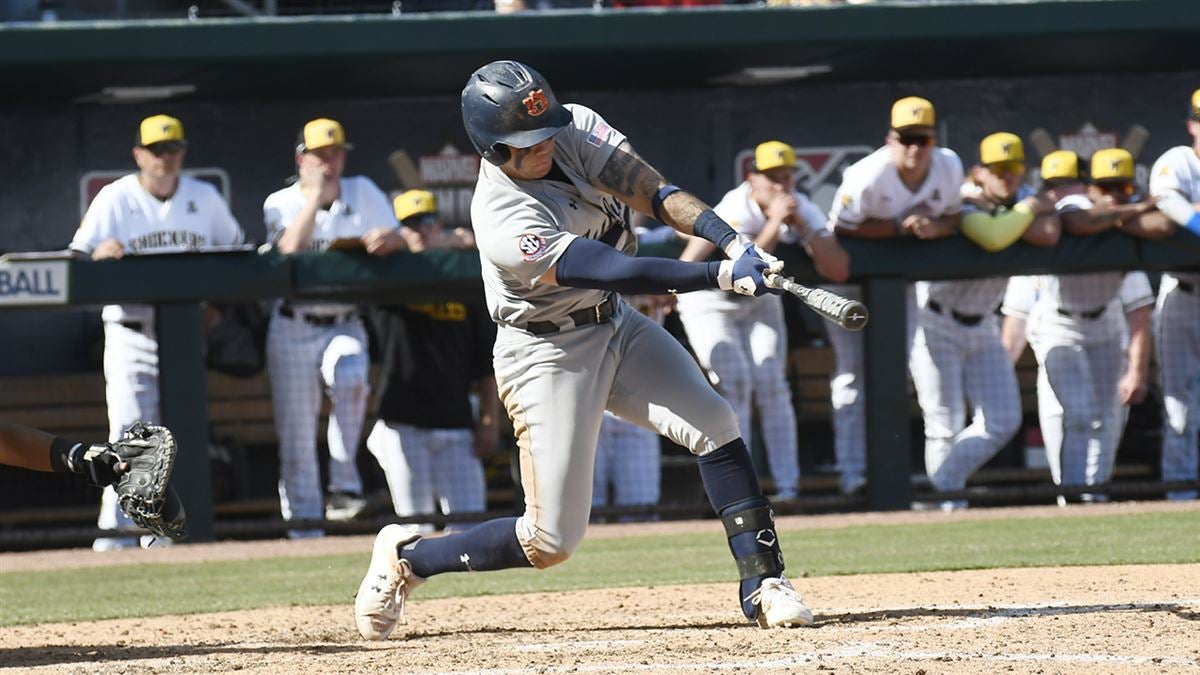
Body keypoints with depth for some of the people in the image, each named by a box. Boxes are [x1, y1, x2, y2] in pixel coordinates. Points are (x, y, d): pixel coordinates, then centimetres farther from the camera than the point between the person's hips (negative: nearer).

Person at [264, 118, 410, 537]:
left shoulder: (363, 193, 8)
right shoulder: (280, 204, 1)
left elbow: (400, 241, 2)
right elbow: (290, 248, -18)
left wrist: (384, 240, -21)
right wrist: (315, 193, -16)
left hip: (345, 326, 1)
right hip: (293, 331, -1)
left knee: (349, 377, -33)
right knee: (296, 436, -2)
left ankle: (344, 483, -24)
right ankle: (304, 530, 5)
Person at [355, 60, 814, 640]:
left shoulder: (575, 128, -11)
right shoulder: (505, 225, -31)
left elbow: (652, 193, -18)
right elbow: (616, 271, -36)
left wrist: (734, 243, -33)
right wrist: (721, 275, -42)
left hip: (617, 328, 7)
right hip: (549, 356, -7)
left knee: (714, 426, -13)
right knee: (551, 542, -6)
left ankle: (762, 584, -7)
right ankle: (407, 558, 16)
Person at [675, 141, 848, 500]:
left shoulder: (803, 210, -15)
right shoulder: (736, 211, -30)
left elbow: (839, 270, -24)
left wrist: (800, 226, -31)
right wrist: (774, 224, -43)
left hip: (760, 302, 4)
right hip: (710, 303, -4)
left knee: (770, 382, -10)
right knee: (734, 380, -19)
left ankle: (788, 486, -8)